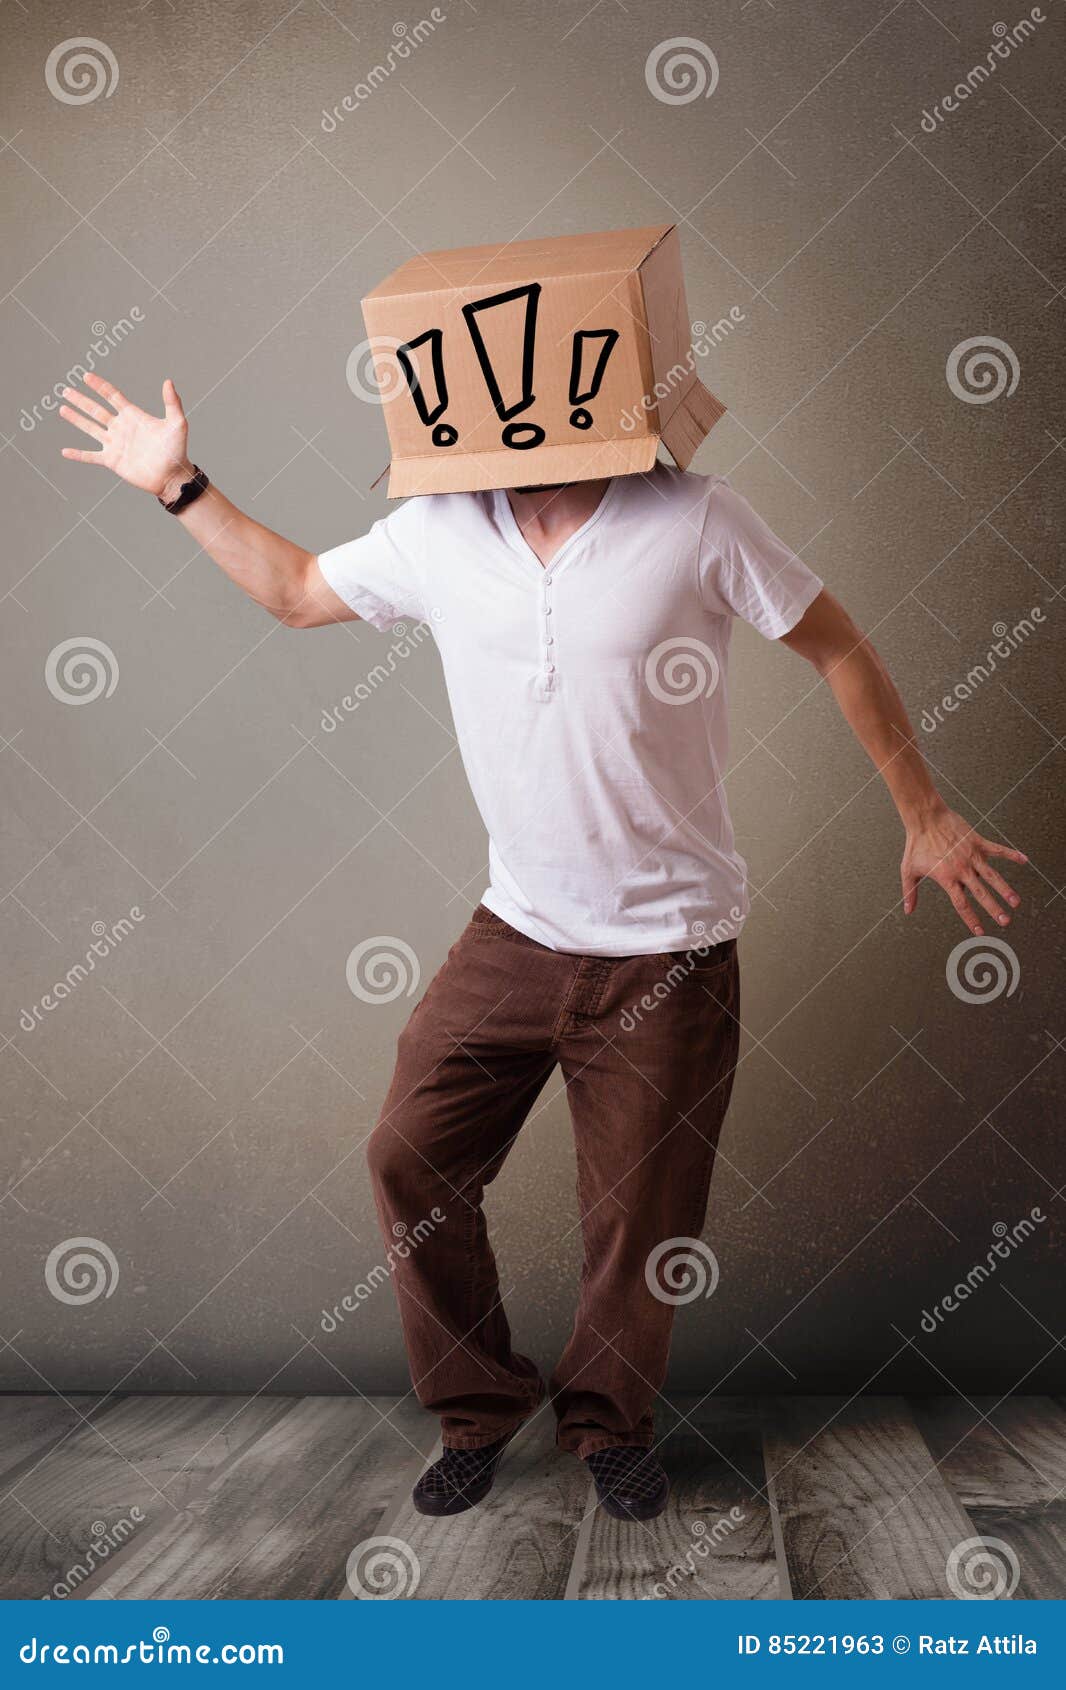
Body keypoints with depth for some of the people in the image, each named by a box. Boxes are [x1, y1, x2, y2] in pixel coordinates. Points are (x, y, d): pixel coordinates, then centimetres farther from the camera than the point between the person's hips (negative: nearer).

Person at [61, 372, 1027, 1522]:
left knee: (638, 1213, 8)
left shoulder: (691, 521, -13)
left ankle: (607, 1422, 36)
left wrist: (924, 815, -3)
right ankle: (478, 1406, 27)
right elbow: (296, 590, 15)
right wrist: (180, 485, 9)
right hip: (515, 934, 4)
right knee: (411, 1158, 3)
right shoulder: (439, 530, -2)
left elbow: (838, 650, -4)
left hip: (668, 953, -3)